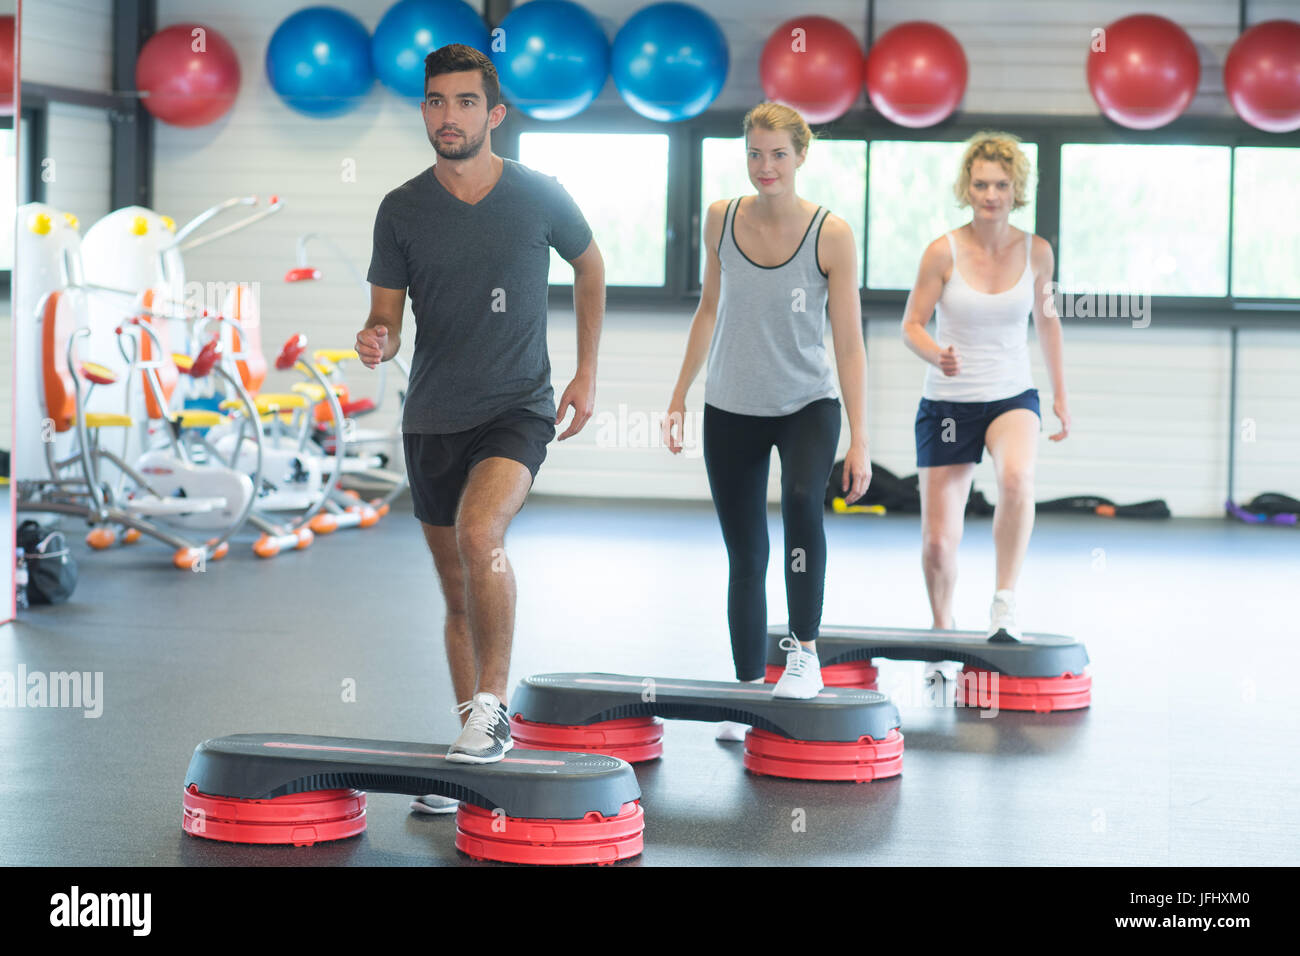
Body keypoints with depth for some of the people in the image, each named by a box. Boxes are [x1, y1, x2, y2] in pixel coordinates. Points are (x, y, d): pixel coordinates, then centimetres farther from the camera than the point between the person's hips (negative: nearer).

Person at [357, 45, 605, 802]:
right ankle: (475, 746, 23)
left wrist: (587, 373, 9)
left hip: (516, 406, -3)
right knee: (461, 597, 11)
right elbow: (386, 315, 3)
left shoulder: (540, 197, -5)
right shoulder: (402, 211, -1)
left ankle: (493, 705, -18)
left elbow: (591, 268, 13)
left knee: (479, 534, -30)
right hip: (433, 418, 3)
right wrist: (375, 342, -21)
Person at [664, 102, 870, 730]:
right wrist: (680, 395, 13)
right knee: (744, 556, 7)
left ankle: (805, 654, -20)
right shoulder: (722, 220, -2)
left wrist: (860, 439, -15)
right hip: (732, 411, 3)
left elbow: (849, 343, -11)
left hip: (807, 404, -3)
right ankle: (750, 689, 19)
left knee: (802, 500, -31)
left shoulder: (830, 235, -12)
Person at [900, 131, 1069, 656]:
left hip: (1012, 397, 1)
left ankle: (1004, 606, -24)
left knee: (1017, 477, -35)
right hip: (948, 401, -1)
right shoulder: (943, 252, -9)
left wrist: (1060, 395, 16)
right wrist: (937, 355, -26)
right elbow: (911, 325, -4)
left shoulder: (1036, 251, -2)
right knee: (938, 541, 1)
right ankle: (943, 630, 30)